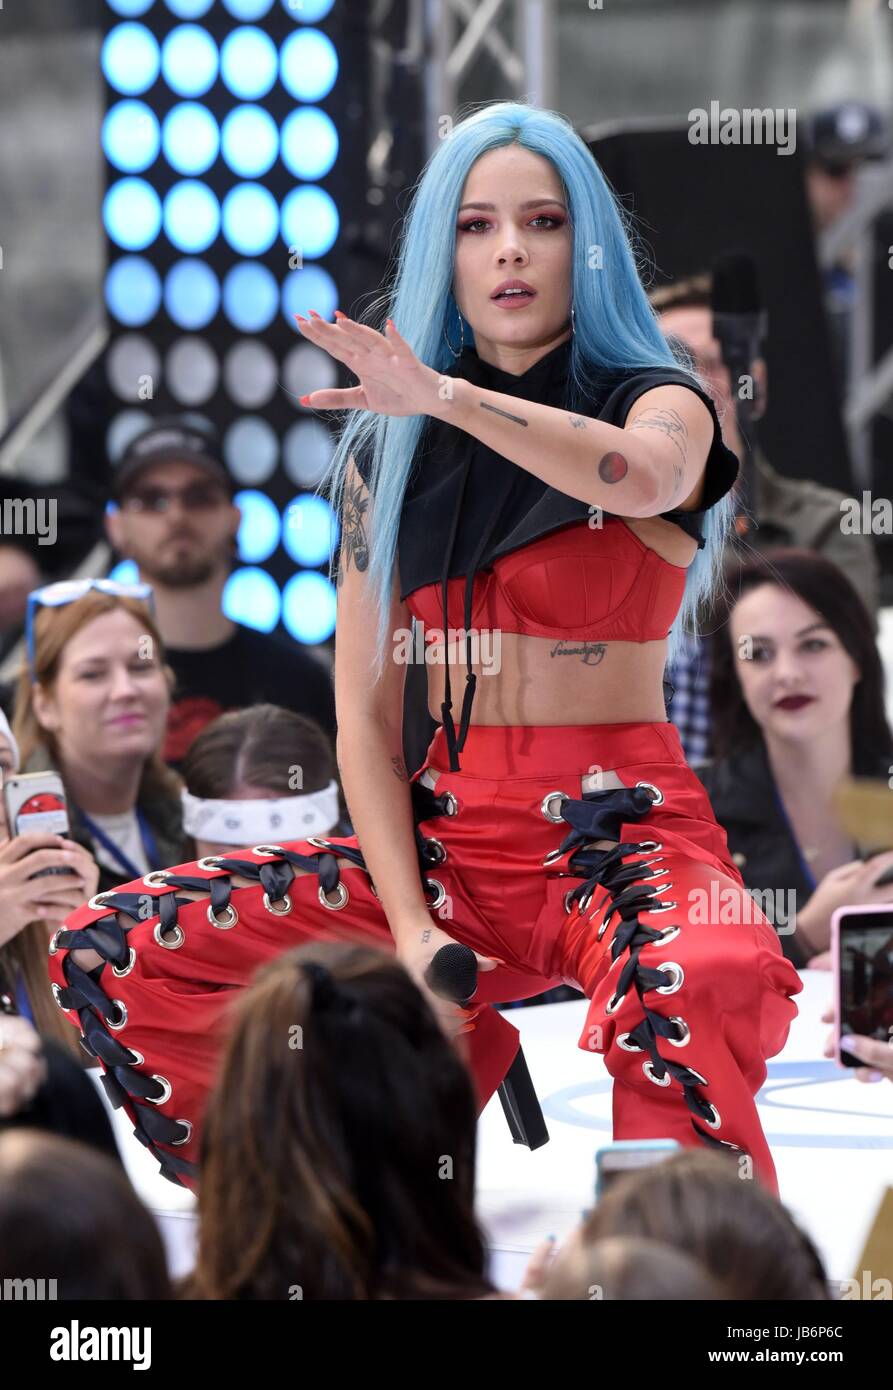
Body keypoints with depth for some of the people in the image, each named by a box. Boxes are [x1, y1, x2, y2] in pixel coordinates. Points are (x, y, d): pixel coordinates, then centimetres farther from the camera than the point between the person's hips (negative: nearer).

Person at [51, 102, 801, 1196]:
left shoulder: (658, 404, 3)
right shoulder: (390, 451, 12)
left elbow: (643, 476, -25)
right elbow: (365, 710, 7)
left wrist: (447, 396, -36)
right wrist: (410, 929, -7)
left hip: (623, 831, -4)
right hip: (445, 837, 4)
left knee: (694, 991, -42)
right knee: (103, 959, -13)